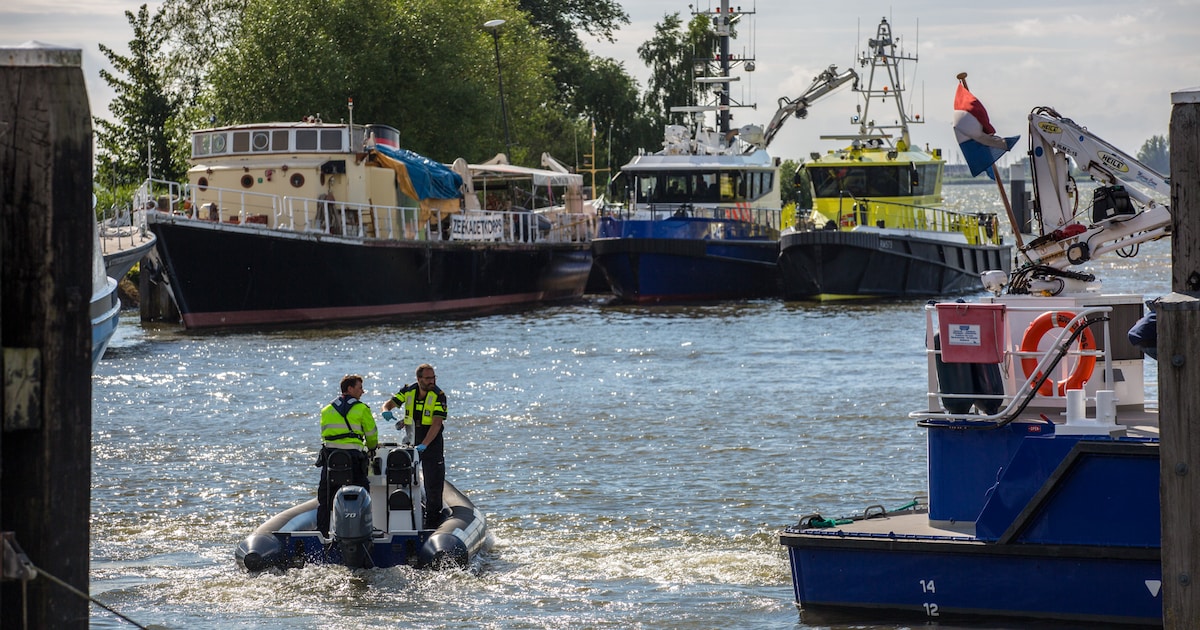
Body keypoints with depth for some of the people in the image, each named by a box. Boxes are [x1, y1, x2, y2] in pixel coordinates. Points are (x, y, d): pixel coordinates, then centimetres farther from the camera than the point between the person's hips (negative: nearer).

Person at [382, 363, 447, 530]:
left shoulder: (439, 396, -13)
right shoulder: (408, 391, -3)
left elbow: (437, 424, -21)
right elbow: (389, 404, 2)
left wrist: (424, 445, -32)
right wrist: (386, 411, -25)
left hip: (432, 442, -3)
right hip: (411, 442, 3)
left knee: (433, 485, -1)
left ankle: (432, 521, 8)